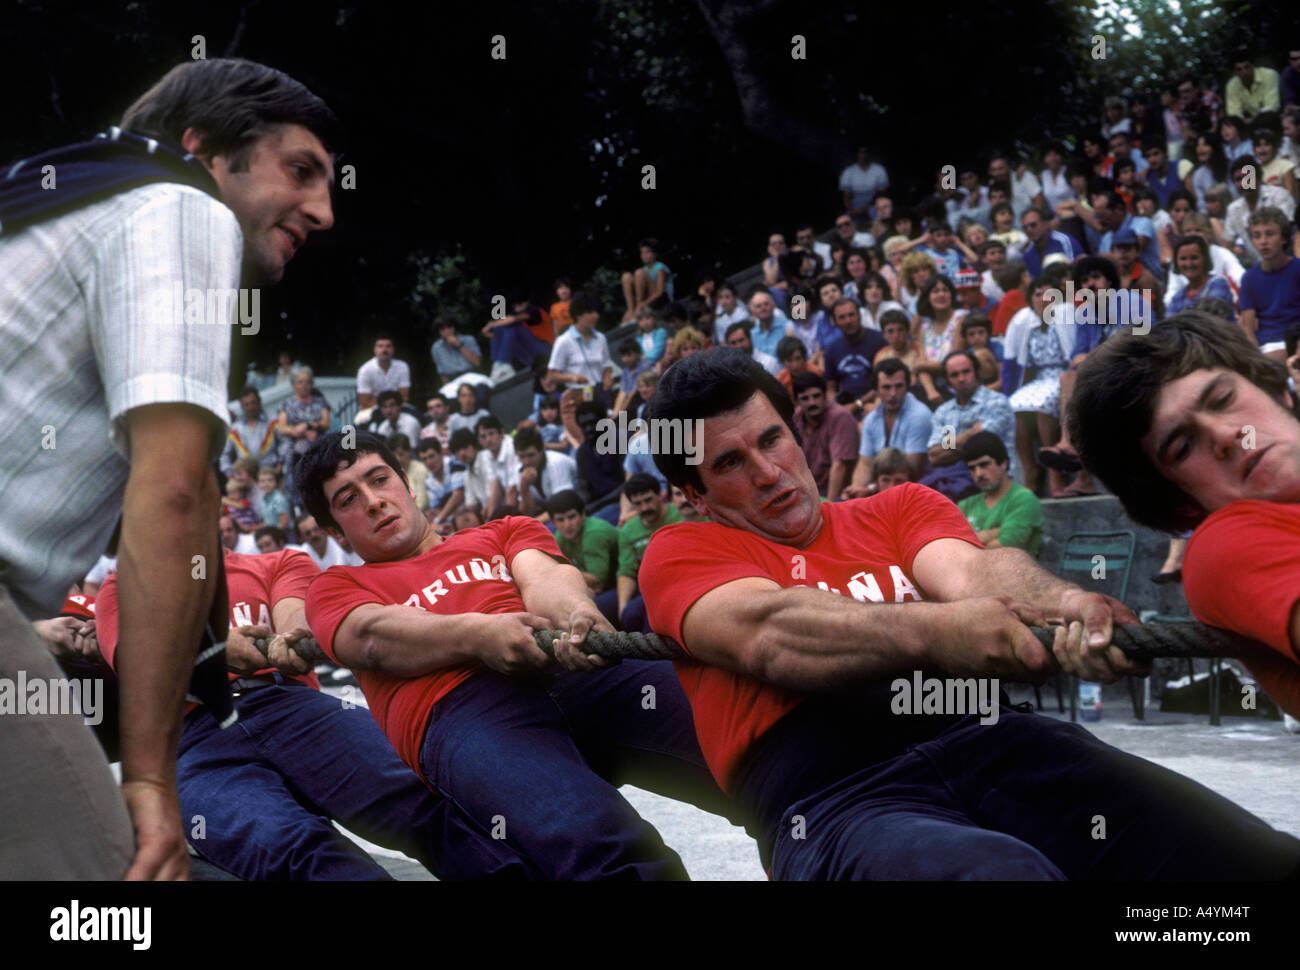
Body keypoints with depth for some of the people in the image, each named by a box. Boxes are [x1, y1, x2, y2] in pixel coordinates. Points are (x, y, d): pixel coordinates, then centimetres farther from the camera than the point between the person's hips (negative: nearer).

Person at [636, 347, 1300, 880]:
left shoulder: (900, 509, 29)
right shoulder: (679, 556, 18)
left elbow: (971, 568, 6)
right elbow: (767, 632, -4)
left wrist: (1062, 605, -19)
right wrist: (931, 631, -23)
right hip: (833, 789, -3)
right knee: (1001, 869, -39)